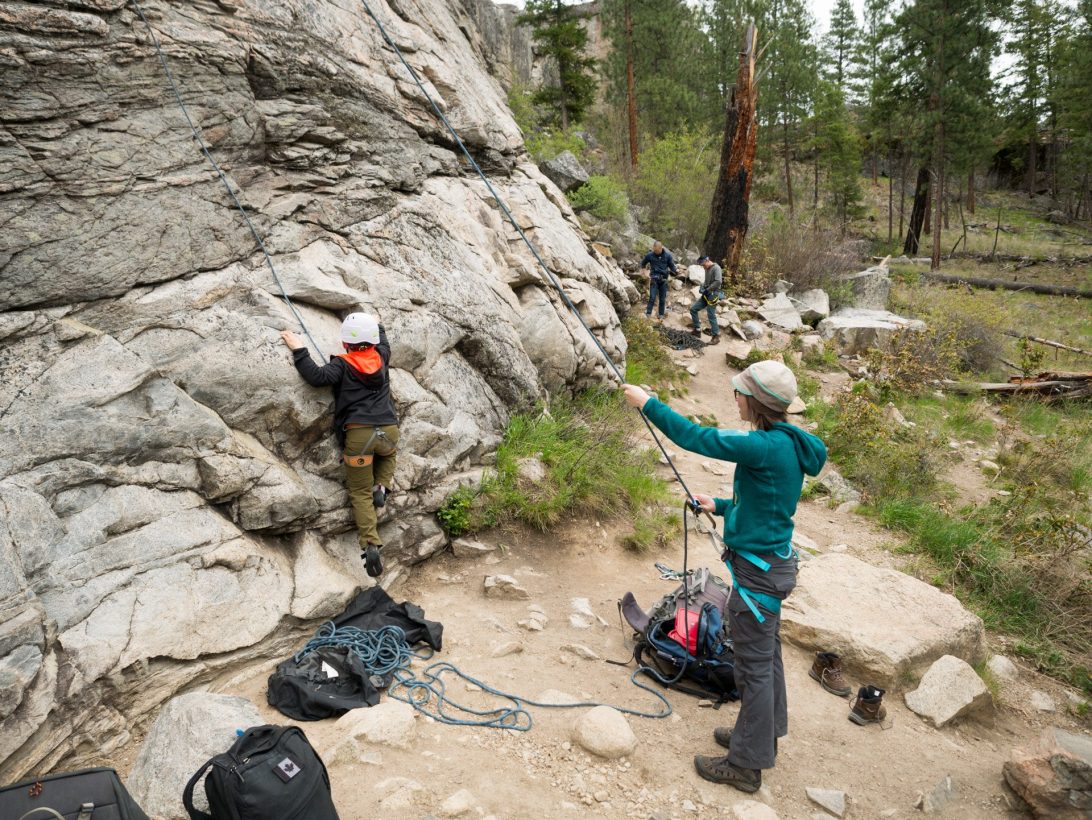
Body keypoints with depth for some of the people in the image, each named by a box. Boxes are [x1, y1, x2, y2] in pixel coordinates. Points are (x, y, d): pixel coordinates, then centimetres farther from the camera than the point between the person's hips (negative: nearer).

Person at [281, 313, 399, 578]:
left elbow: (317, 377, -17)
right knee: (388, 454, 41)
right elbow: (382, 339, 33)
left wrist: (299, 350, -6)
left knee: (361, 493, 8)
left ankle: (371, 545, -7)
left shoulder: (343, 364, -3)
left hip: (358, 435, -3)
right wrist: (376, 324, 52)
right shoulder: (381, 357, 11)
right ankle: (381, 486, 13)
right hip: (389, 431, 4)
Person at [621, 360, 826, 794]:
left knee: (754, 665, 3)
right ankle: (764, 734, 40)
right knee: (766, 656, 22)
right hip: (771, 563, 10)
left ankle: (746, 764, 18)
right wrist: (720, 506, 16)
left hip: (758, 570, -10)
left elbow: (696, 437, -24)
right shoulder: (786, 444, 4)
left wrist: (649, 403, -14)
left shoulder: (767, 447, -26)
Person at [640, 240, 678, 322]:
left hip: (663, 279, 1)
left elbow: (672, 266, 5)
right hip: (654, 279, -1)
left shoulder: (667, 255, -1)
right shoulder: (649, 255, -2)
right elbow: (643, 263, 15)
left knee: (662, 299, 6)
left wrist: (676, 271, -14)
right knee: (652, 298, -12)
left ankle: (661, 316, 15)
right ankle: (648, 315, -8)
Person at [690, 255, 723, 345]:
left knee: (711, 315, -8)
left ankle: (716, 336, 3)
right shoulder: (707, 269, 14)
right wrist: (702, 287, 5)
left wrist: (707, 289, -20)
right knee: (693, 309, 8)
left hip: (713, 295, -9)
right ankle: (697, 330, 16)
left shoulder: (716, 268, -13)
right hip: (706, 295, 9)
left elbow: (718, 282, -25)